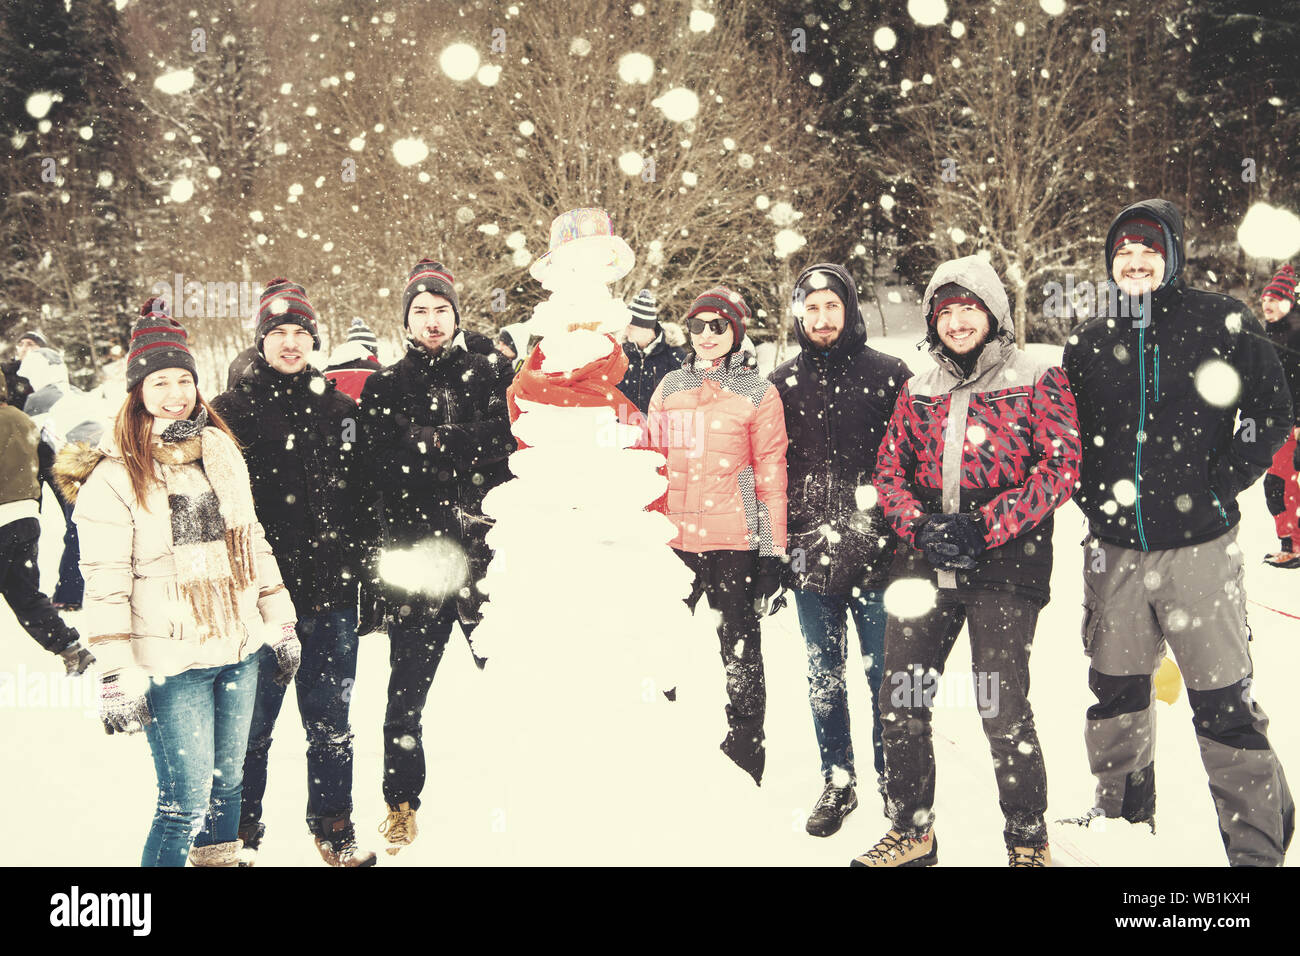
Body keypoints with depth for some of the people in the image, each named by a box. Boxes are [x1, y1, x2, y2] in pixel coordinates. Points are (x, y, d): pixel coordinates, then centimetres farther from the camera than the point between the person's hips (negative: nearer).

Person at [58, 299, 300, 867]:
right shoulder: (114, 477, -10)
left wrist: (281, 626, 13)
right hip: (172, 667, -5)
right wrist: (117, 678, -14)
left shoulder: (221, 452, 8)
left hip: (241, 650, 6)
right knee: (186, 801, -5)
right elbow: (105, 585, -11)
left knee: (227, 780, 17)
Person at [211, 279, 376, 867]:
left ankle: (333, 827, 28)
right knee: (250, 723, 7)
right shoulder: (231, 411, -1)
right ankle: (238, 832, 25)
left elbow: (362, 499, 14)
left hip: (332, 597, 3)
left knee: (330, 720, 13)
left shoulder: (339, 410, 10)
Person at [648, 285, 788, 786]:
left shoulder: (758, 393, 0)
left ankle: (744, 774, 15)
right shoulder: (669, 389, 11)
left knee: (740, 652, 4)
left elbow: (772, 477, -2)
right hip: (672, 541, 4)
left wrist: (773, 554, -6)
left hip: (734, 542, -4)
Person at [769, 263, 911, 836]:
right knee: (824, 676, 12)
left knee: (885, 675, 6)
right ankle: (837, 784, 27)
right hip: (811, 557, 3)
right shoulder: (782, 385, 7)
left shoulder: (888, 375, -1)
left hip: (876, 555, -2)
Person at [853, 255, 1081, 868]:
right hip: (922, 563, 5)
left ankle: (1028, 842, 14)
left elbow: (1061, 466, -7)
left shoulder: (1037, 381, 0)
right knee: (899, 702, 5)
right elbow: (889, 470, 13)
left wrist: (984, 527, -15)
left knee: (1003, 711, -7)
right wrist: (920, 527, -7)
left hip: (1004, 565, -4)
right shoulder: (918, 392, 13)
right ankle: (911, 833, 23)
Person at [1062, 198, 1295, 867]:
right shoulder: (1087, 344, 8)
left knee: (1224, 703, -2)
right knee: (1115, 694, 15)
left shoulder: (1221, 322, -1)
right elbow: (1065, 437, 17)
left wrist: (1218, 485, -7)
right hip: (1114, 551, 4)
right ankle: (1122, 813, 35)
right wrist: (1093, 497, 4)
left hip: (1200, 546, -4)